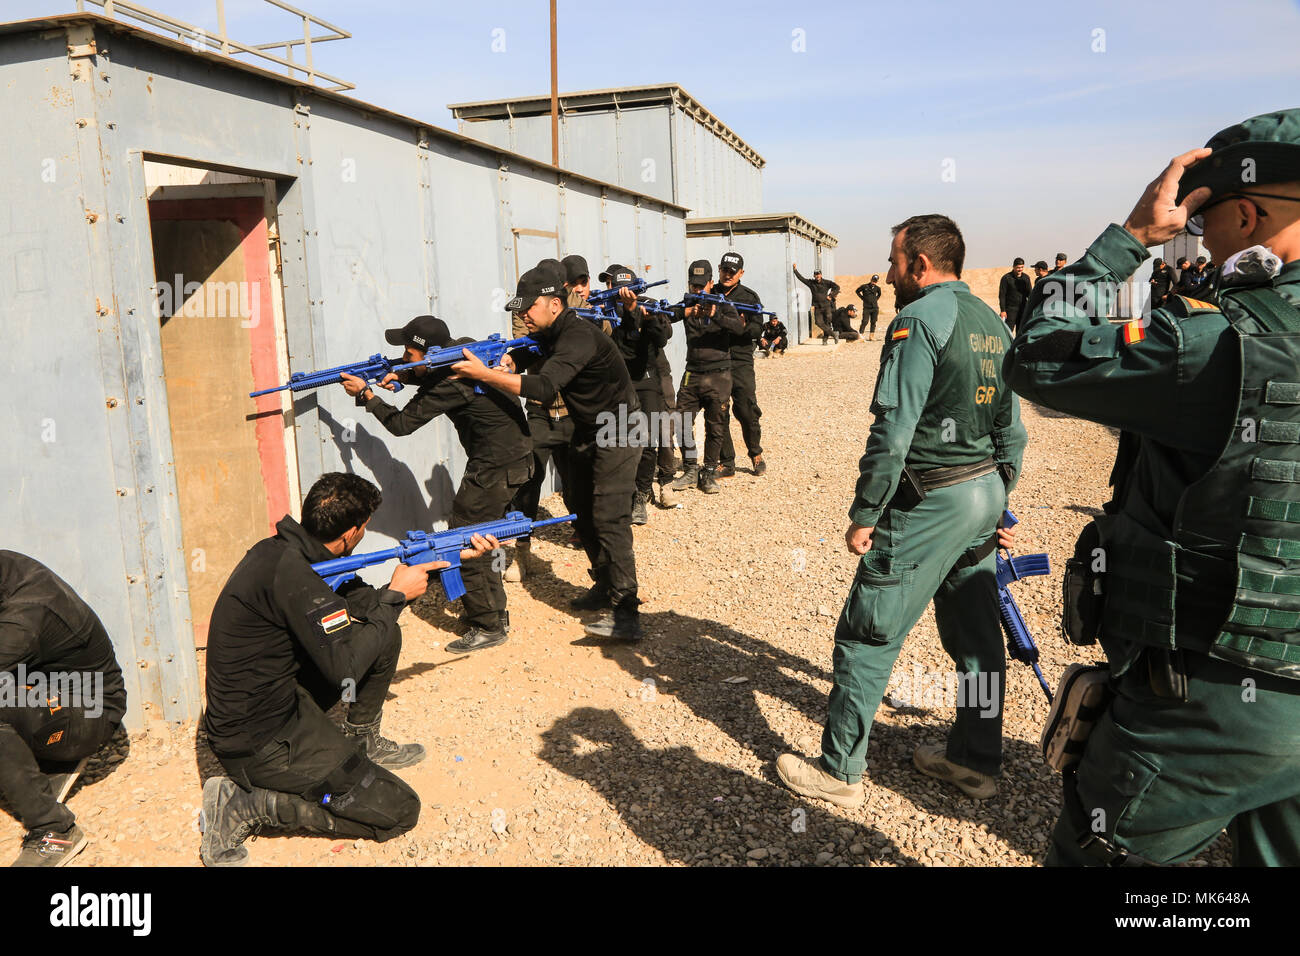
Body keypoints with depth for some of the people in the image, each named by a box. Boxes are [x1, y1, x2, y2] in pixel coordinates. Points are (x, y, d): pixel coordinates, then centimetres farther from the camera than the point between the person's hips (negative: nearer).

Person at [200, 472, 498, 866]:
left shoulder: (286, 550, 2)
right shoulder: (290, 572, -28)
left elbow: (364, 605, 11)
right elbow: (345, 666, -26)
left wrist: (452, 559, 10)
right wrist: (396, 594, -13)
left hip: (281, 697, 9)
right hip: (256, 744, -9)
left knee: (383, 633, 9)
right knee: (399, 811, -6)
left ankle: (360, 744, 23)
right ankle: (245, 803, -4)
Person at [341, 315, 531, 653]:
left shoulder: (449, 385, -23)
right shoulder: (464, 347, 2)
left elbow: (401, 423, -13)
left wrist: (365, 393, -2)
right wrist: (403, 376, 5)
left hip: (497, 469, -10)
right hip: (516, 457, 10)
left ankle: (488, 627, 7)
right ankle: (494, 612, 30)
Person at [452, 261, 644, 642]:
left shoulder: (578, 337, -27)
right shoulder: (552, 335, 4)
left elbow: (544, 388, -40)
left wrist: (484, 374, -41)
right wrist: (510, 360, -10)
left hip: (618, 433, -10)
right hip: (589, 432, 10)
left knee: (609, 519, -16)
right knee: (584, 514, 13)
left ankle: (625, 614, -16)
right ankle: (604, 586, 28)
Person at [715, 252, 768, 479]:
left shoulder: (749, 296, 7)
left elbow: (758, 329, 0)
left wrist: (743, 326, -21)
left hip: (740, 360, -2)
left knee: (747, 411, -5)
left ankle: (756, 454, 18)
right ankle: (726, 463, 12)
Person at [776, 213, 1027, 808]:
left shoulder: (919, 320, -14)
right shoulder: (994, 324, 13)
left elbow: (893, 431, -21)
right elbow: (1012, 431, 16)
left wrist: (864, 514, -15)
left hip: (931, 502, -9)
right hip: (986, 492, 9)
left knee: (867, 637, 1)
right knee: (975, 631, 17)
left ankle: (839, 772, 11)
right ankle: (976, 760, 30)